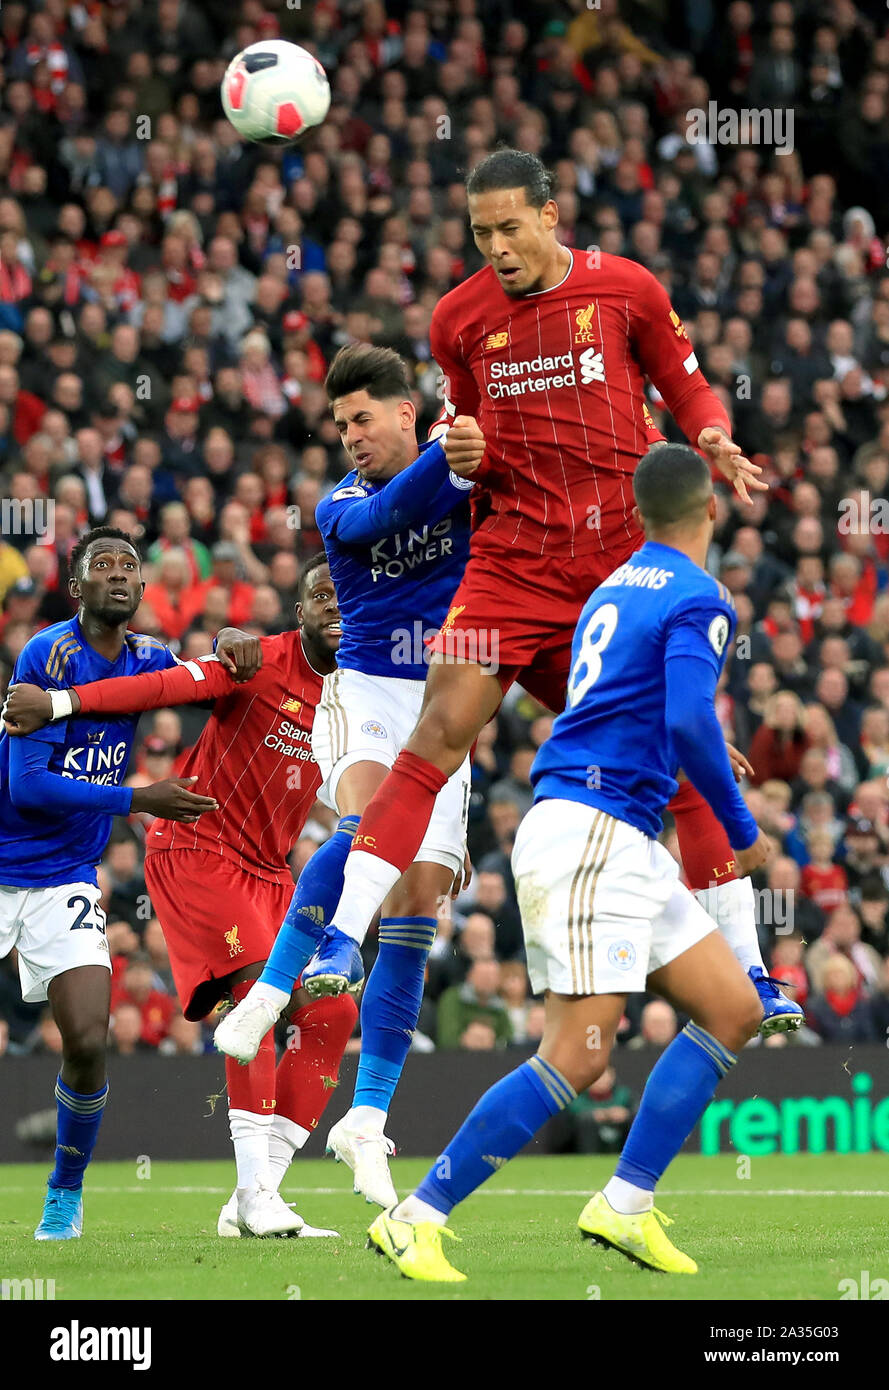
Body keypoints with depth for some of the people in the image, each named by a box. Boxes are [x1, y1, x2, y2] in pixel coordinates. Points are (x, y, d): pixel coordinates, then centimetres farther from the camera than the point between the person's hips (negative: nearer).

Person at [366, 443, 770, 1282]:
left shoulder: (618, 586, 19)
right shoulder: (698, 599, -9)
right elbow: (688, 722, -21)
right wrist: (740, 829, -11)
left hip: (625, 847, 10)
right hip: (590, 839, -10)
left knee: (733, 1011, 7)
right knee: (578, 1055, -15)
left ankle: (625, 1206, 3)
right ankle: (415, 1219, -12)